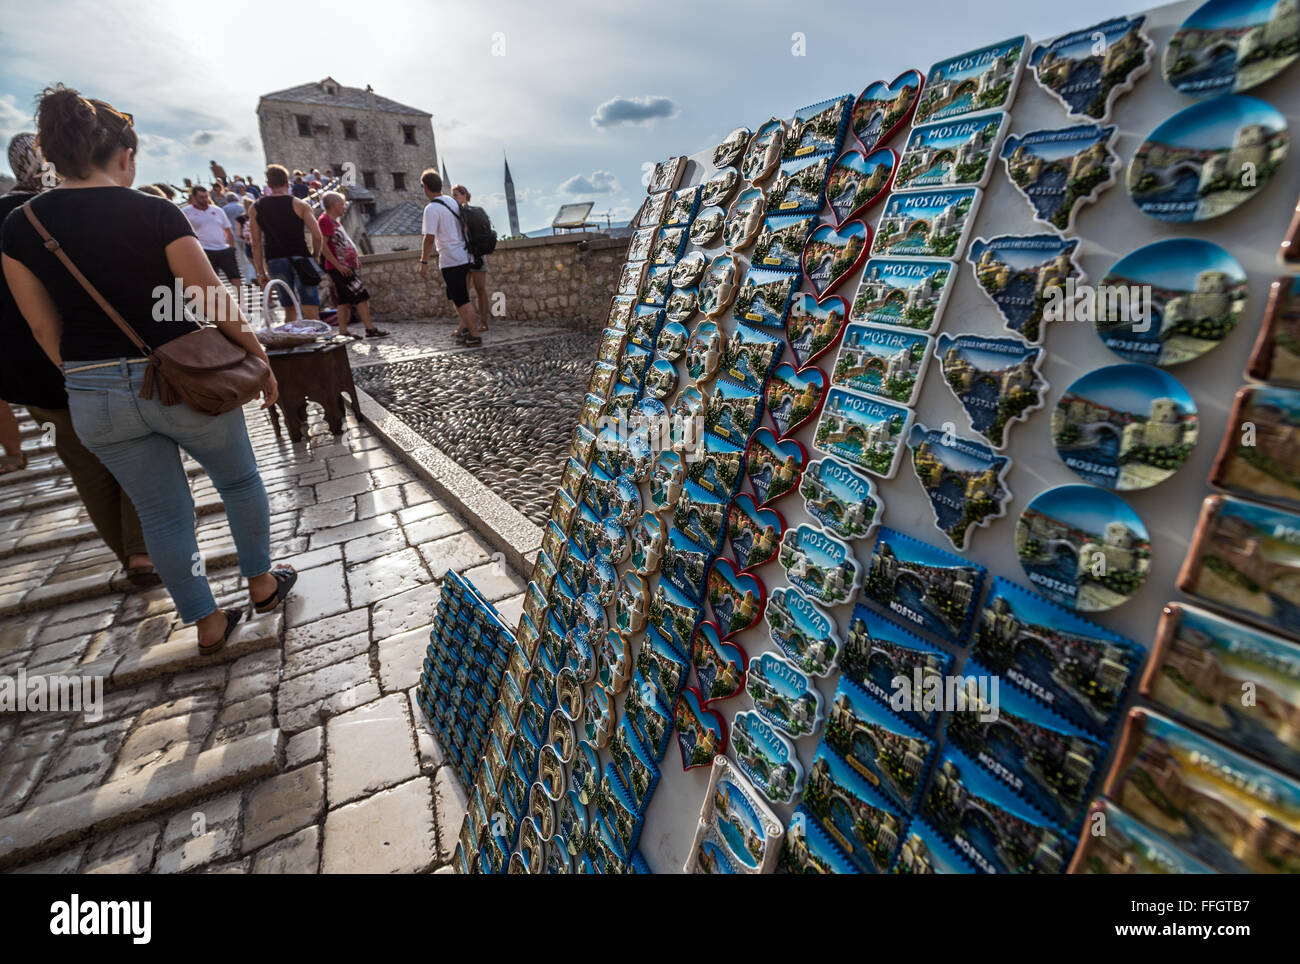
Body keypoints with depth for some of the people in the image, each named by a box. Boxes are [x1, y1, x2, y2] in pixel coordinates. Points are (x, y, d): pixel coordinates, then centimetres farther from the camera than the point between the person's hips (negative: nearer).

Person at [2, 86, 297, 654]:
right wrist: (260, 359, 1)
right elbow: (216, 304, -13)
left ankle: (206, 624, 26)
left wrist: (85, 380, 19)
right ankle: (262, 584, 32)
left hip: (94, 398, 4)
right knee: (239, 480, 19)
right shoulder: (153, 213, -10)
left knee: (162, 513, 15)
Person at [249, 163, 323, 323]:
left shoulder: (255, 208, 10)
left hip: (274, 260, 3)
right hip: (300, 257, -3)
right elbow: (318, 236, -8)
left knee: (290, 310, 12)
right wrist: (315, 256, 10)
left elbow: (256, 244, 6)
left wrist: (261, 272, 11)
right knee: (311, 312, -8)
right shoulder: (300, 205, 1)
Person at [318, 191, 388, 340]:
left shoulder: (335, 220, 18)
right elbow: (323, 246, -18)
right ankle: (370, 330, -8)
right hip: (340, 269, -10)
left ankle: (343, 332, 12)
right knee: (362, 297, -10)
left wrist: (354, 258, 16)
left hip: (346, 267, 10)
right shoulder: (325, 220, -12)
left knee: (345, 301, 9)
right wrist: (338, 265, -22)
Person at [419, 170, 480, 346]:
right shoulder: (452, 201, 10)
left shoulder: (432, 208, -14)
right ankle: (464, 328, 23)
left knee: (462, 300, -5)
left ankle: (474, 336, -3)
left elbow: (429, 238, -17)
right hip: (463, 256, 8)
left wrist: (424, 262, -10)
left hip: (450, 261, -8)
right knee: (457, 296, 20)